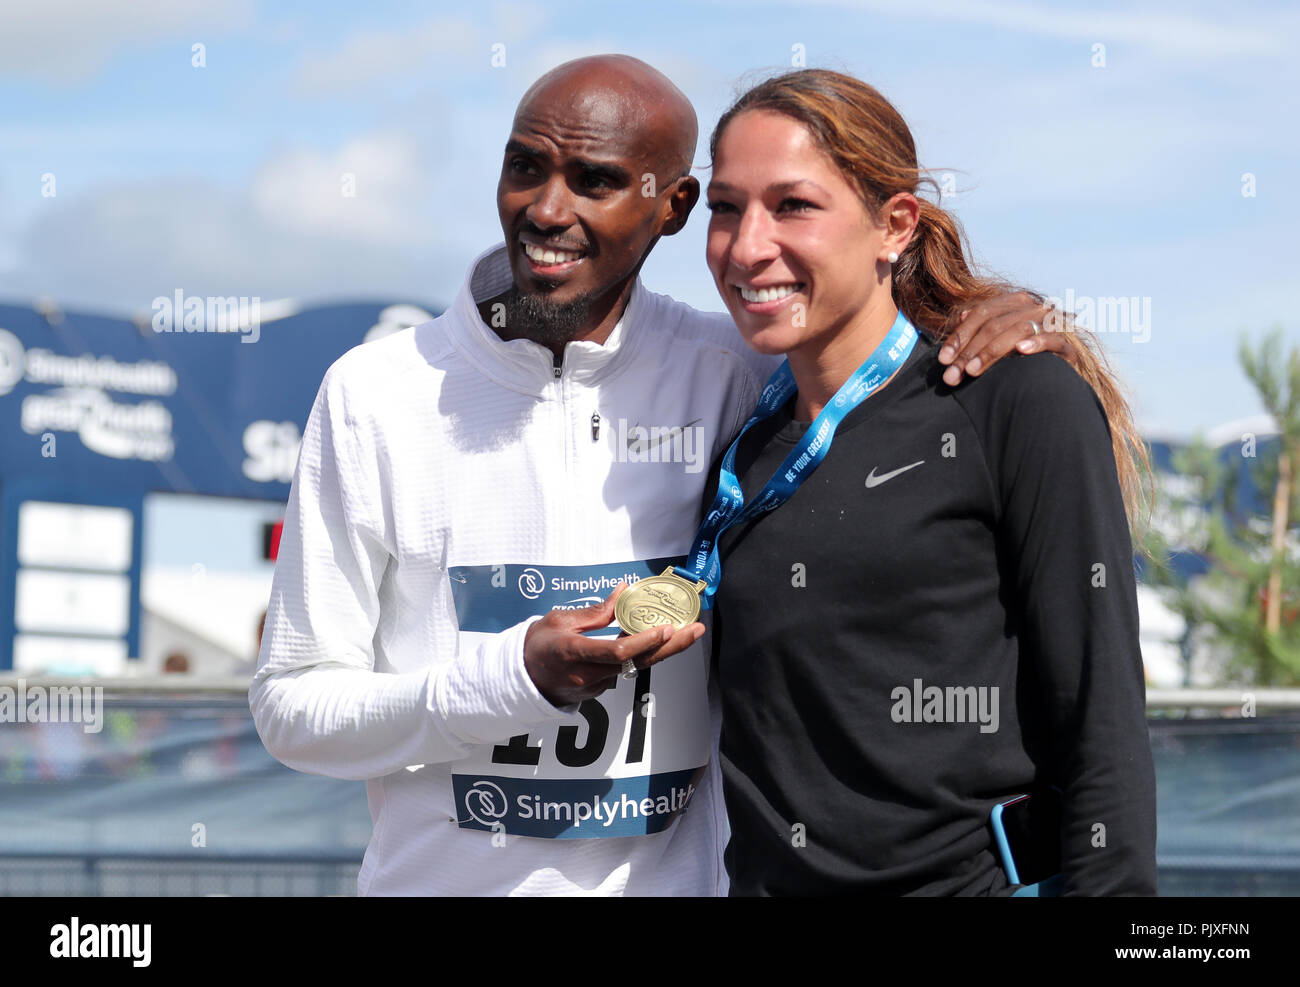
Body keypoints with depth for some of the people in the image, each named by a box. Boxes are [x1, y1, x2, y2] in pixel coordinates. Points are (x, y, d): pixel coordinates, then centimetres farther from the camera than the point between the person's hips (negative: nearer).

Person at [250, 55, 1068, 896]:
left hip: (679, 875, 2)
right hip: (441, 875, -1)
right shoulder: (374, 393, -8)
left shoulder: (728, 376, -5)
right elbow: (292, 709, -8)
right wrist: (513, 676, -22)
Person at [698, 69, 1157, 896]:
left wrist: (1111, 883, -16)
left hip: (976, 874, -5)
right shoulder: (742, 453, 10)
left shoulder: (1023, 402, -6)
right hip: (764, 877, 5)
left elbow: (1103, 729, -10)